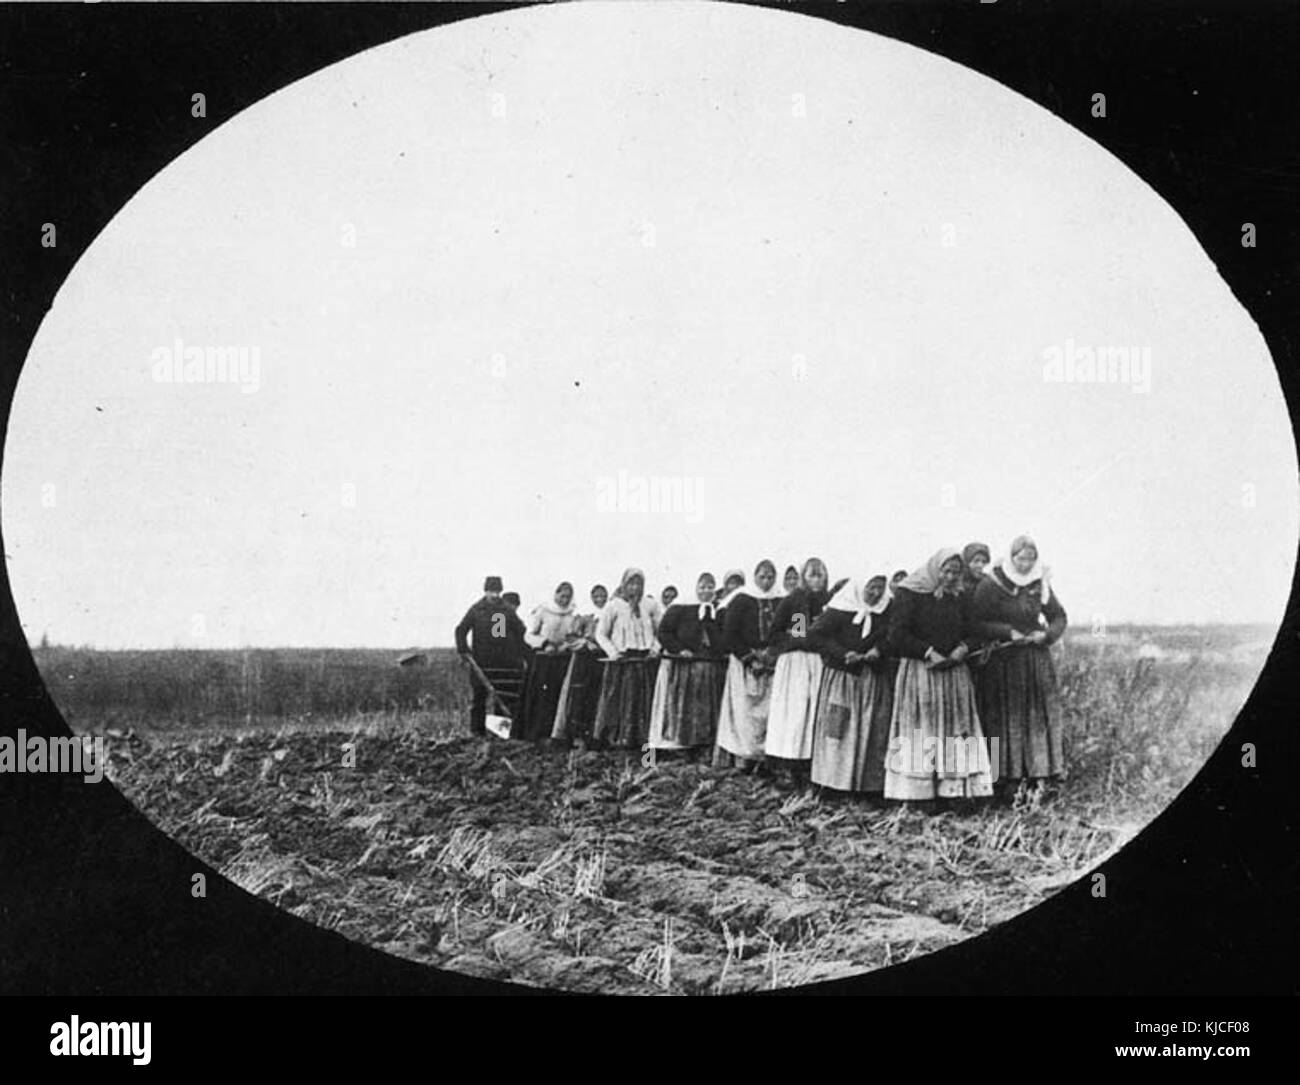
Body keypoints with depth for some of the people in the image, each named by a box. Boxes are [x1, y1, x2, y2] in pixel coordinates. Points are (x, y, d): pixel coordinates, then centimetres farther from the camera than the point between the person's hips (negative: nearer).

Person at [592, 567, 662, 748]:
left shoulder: (650, 604, 7)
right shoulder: (613, 606, -1)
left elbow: (660, 631, 15)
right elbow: (600, 634, 3)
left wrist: (656, 648, -2)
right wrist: (612, 652, -10)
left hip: (646, 660, 2)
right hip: (622, 660, -2)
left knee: (645, 702, 2)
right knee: (620, 701, -2)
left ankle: (642, 738, 5)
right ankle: (616, 738, 3)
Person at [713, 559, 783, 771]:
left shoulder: (781, 602, 8)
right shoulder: (741, 600, 0)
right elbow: (729, 635, -3)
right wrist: (749, 657, -9)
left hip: (772, 664, 2)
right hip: (743, 664, -2)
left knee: (769, 713, -4)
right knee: (745, 712, -6)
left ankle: (765, 759, -3)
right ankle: (744, 758, -4)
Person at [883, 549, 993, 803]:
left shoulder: (958, 597, 12)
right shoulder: (910, 594, -5)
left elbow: (970, 630, 18)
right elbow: (897, 636, -10)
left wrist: (963, 647, -4)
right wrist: (929, 652, -16)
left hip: (954, 673, 5)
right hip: (919, 670, -5)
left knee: (956, 726, 0)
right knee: (920, 731, -4)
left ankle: (953, 789, 1)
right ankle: (915, 794, -3)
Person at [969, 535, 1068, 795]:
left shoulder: (1041, 583, 5)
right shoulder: (991, 584, -7)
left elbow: (1059, 617, 13)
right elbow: (976, 622, -9)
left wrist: (1046, 634, -7)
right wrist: (1008, 632, -18)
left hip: (1035, 656, 3)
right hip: (1002, 661, -3)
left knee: (1038, 716, 0)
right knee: (1006, 719, -2)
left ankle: (1038, 775, 4)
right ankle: (1010, 777, 1)